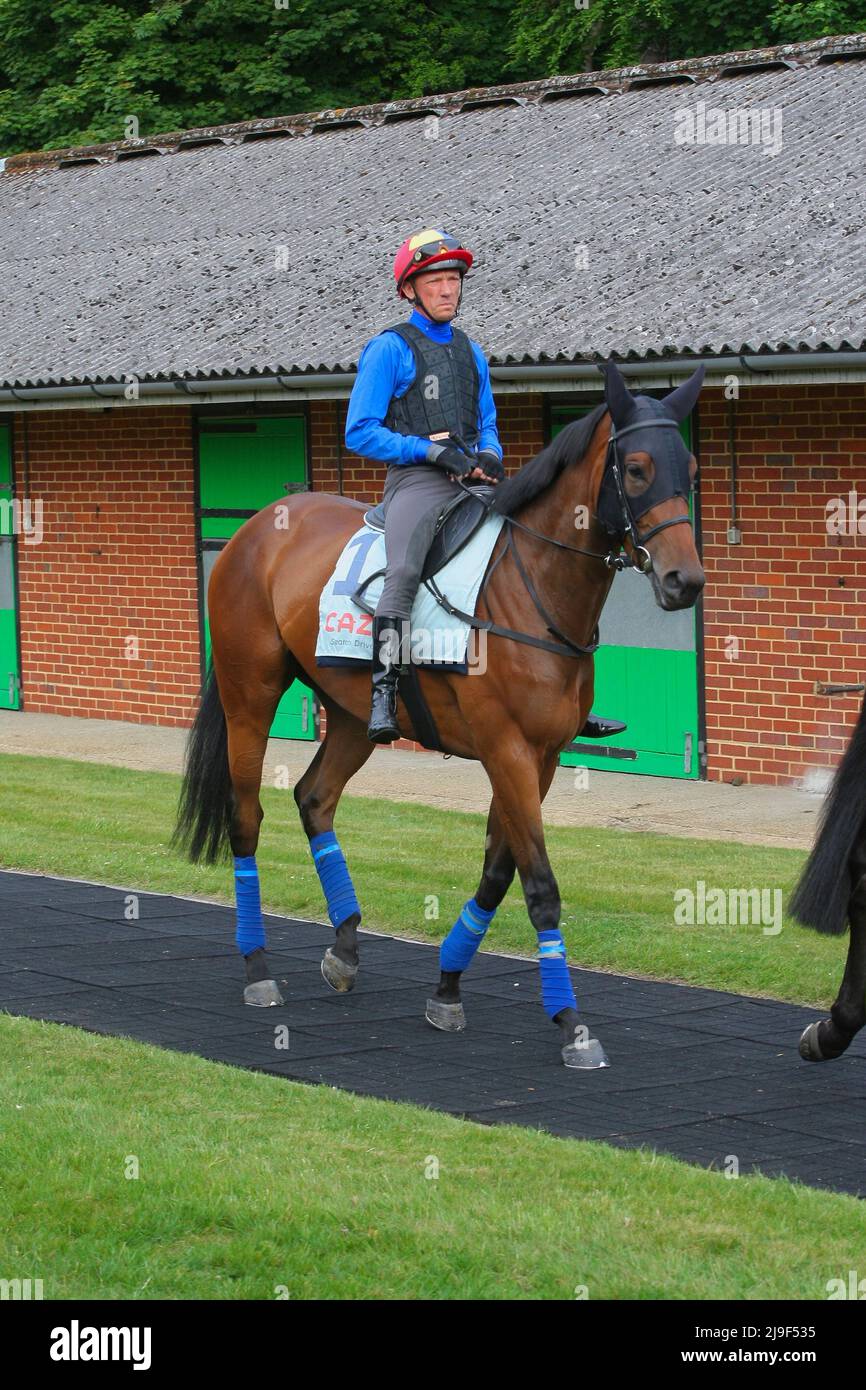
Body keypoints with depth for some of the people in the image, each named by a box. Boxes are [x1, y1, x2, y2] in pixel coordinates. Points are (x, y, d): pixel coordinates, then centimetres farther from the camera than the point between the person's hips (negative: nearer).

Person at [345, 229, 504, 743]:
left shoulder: (471, 351, 21)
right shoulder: (389, 348, 2)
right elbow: (360, 432, -3)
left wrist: (490, 455, 1)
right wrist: (433, 450, -12)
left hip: (474, 482, 6)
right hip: (417, 481, -6)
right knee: (404, 572, -31)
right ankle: (384, 693, -34)